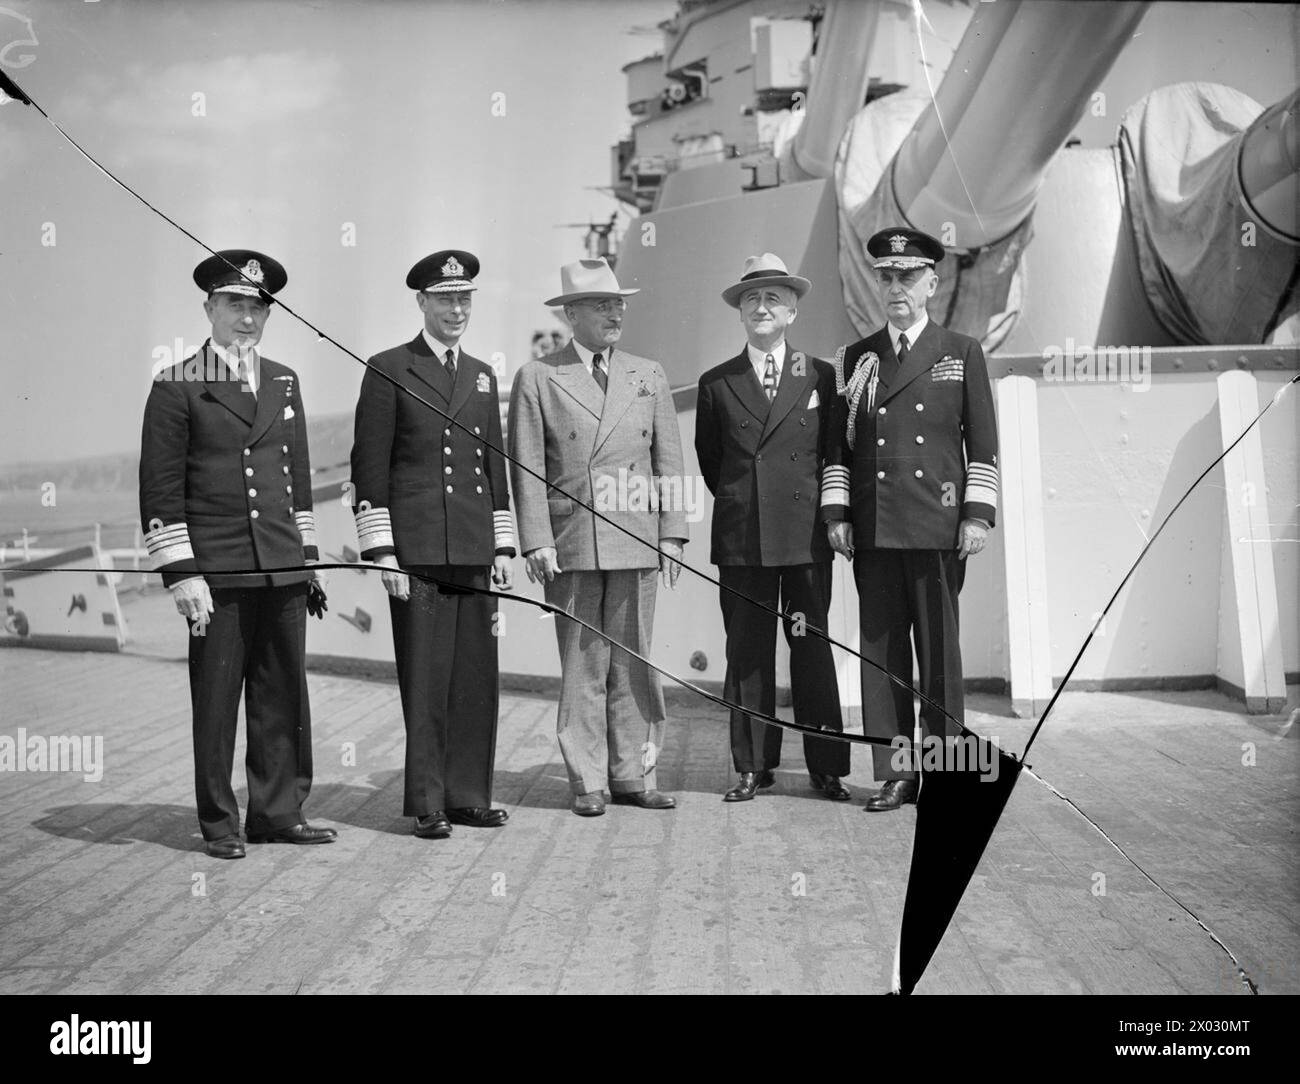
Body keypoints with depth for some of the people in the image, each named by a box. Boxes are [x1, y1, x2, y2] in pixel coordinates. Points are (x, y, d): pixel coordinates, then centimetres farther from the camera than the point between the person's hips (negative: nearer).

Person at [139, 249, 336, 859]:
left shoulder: (285, 382, 15)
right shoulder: (177, 386, -1)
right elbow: (160, 487, -4)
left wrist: (308, 558, 14)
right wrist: (180, 574, -10)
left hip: (282, 568, 5)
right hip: (217, 572, -5)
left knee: (283, 695, 8)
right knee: (216, 699, 2)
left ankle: (278, 812, 19)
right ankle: (219, 824, 13)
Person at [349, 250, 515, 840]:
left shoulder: (483, 376, 18)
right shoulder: (388, 370, 2)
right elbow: (369, 467, -3)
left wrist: (503, 548, 13)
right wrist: (382, 551, -9)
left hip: (474, 549, 5)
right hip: (417, 548, -5)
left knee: (476, 675, 5)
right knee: (425, 678, -2)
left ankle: (468, 796, 15)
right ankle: (427, 804, 7)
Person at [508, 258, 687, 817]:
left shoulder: (649, 375, 14)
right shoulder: (537, 378, 4)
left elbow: (668, 460, 12)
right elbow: (526, 468, 0)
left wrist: (672, 533, 3)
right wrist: (537, 541, -8)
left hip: (636, 540, 3)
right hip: (571, 544, -3)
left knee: (633, 660, 6)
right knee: (582, 665, 2)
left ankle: (632, 775, 15)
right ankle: (587, 781, 10)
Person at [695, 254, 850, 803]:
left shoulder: (820, 377, 7)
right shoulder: (716, 383, 9)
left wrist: (826, 508, 9)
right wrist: (738, 500, 13)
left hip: (806, 534, -1)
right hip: (741, 538, 1)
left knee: (813, 651, 1)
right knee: (746, 654, 4)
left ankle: (827, 767, 10)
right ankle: (753, 766, 13)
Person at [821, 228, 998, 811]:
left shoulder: (962, 353, 8)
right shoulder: (854, 360, 14)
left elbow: (983, 444, 5)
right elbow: (838, 445, 13)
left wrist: (978, 514, -4)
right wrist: (836, 513, 4)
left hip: (938, 525, -2)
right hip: (872, 527, 2)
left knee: (939, 647, 1)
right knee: (880, 647, 3)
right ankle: (895, 772, 9)